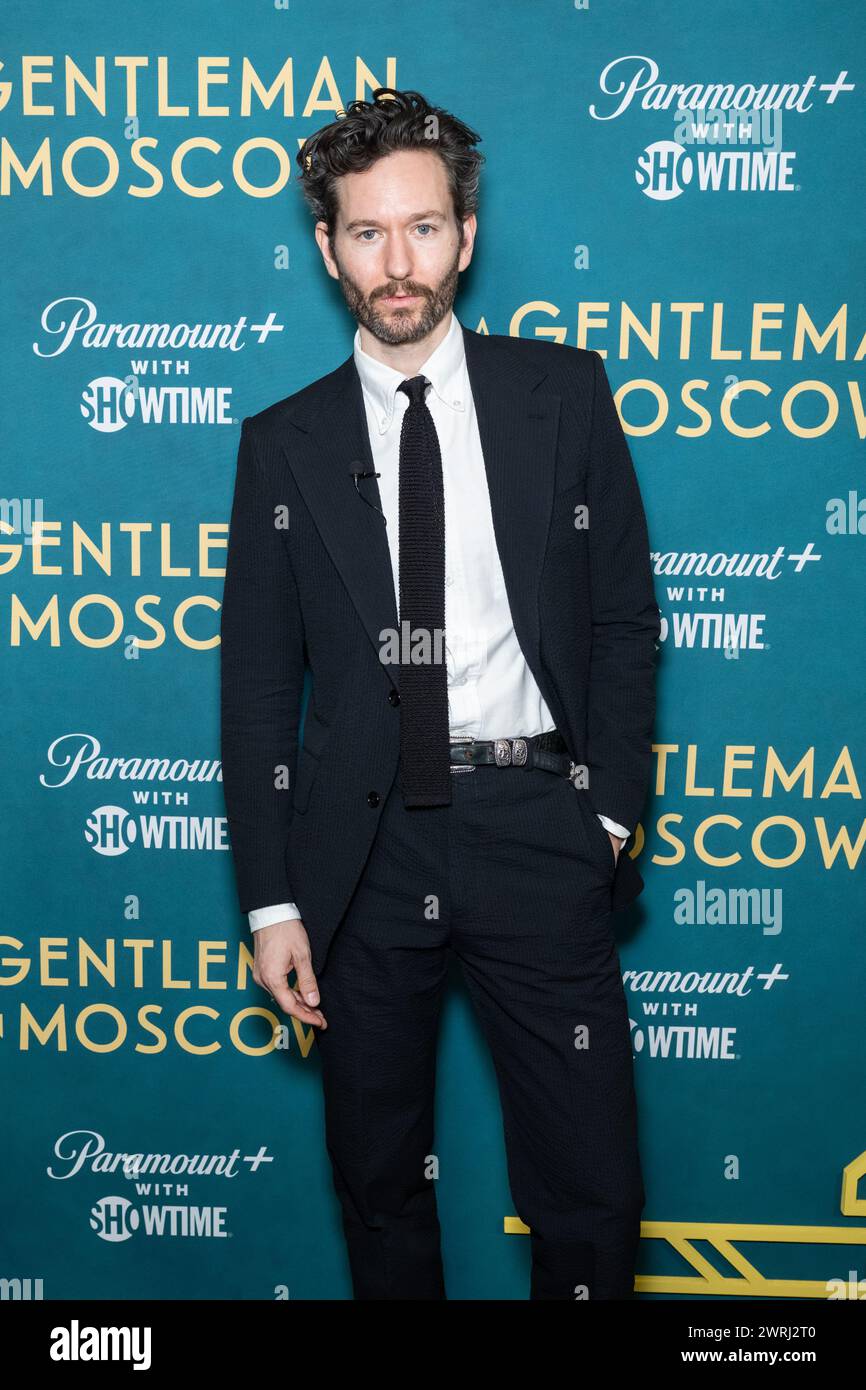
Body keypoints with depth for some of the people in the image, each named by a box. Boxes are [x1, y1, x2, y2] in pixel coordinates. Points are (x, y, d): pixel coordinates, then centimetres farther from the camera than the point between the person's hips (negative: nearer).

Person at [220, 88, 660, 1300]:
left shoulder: (563, 393, 5)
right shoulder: (285, 442, 6)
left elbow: (624, 616, 6)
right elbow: (257, 679, 5)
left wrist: (612, 808, -2)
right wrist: (271, 901, 1)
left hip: (534, 828, 0)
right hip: (364, 842, 1)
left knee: (592, 1188, 2)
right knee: (379, 1179, 13)